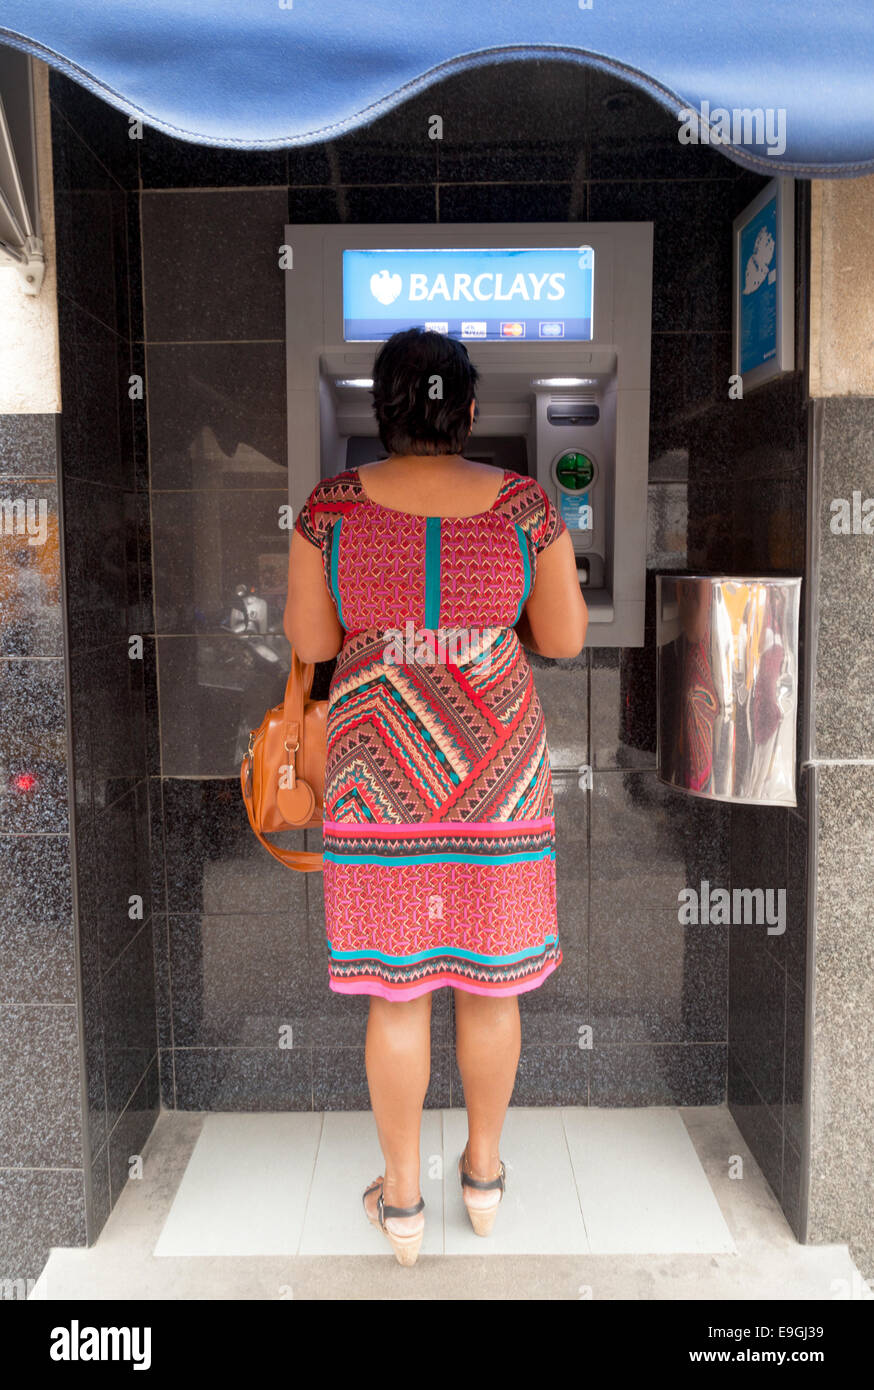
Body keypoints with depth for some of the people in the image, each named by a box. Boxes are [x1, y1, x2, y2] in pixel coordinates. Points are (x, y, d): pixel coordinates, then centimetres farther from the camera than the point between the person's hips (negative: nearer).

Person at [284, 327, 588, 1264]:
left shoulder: (333, 504, -7)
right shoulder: (525, 504, -7)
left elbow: (309, 642, 0)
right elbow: (564, 639, -1)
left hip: (382, 776, 0)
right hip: (495, 773, 1)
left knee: (396, 987, 12)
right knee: (490, 979, 17)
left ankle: (402, 1200, 27)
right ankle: (484, 1172, 35)